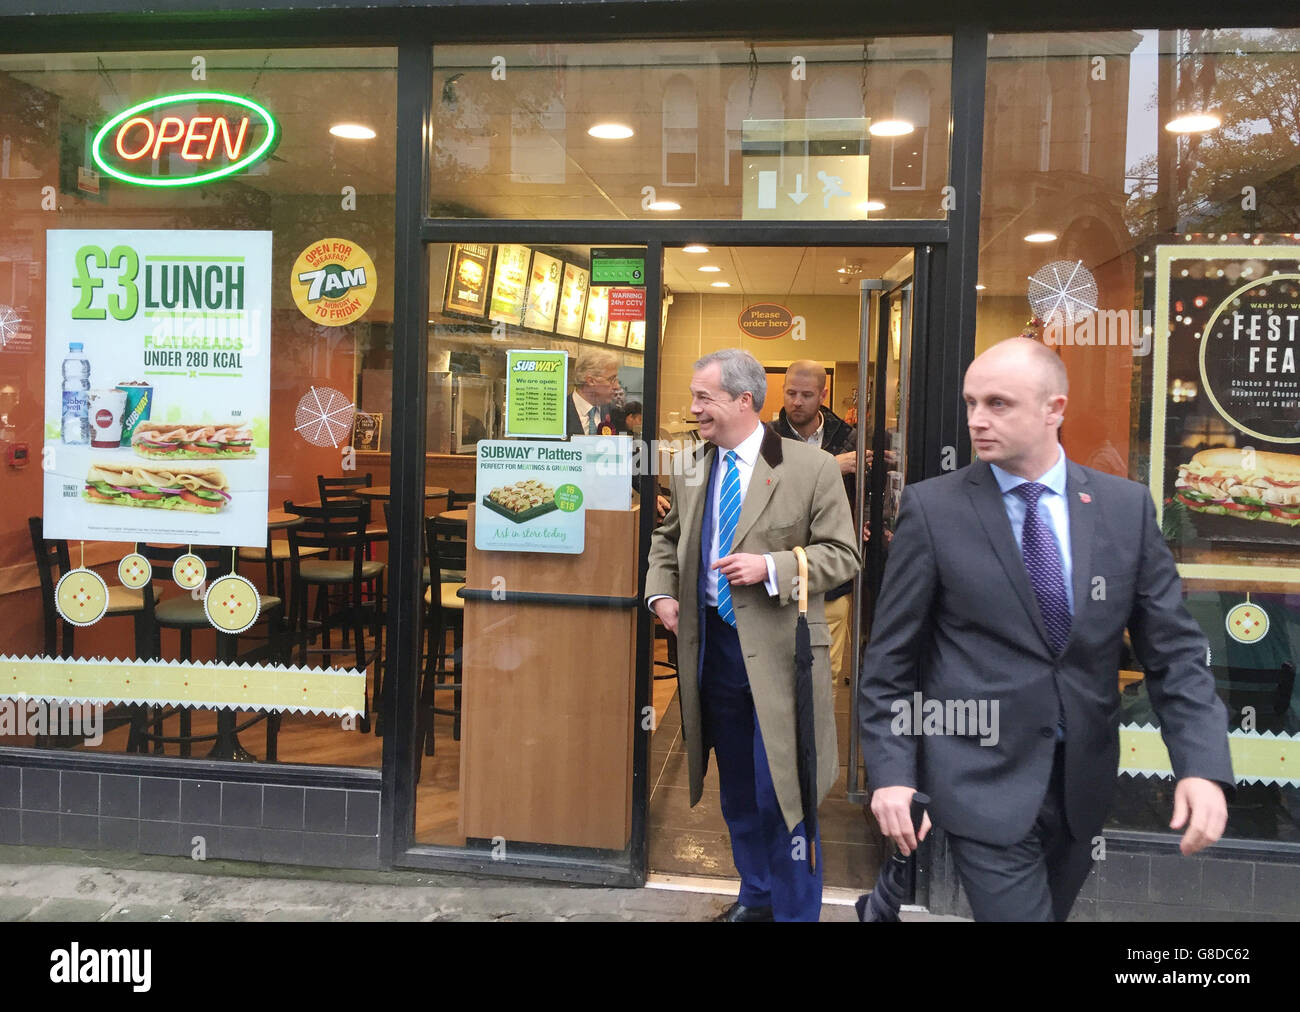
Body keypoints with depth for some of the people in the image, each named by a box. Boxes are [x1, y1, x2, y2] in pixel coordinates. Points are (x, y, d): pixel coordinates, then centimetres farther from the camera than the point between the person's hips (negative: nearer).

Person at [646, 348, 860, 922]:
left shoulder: (811, 469, -8)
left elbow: (842, 554, -8)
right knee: (737, 791, 18)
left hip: (777, 653, -5)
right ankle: (755, 897, 37)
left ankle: (795, 911, 17)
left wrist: (771, 567, -20)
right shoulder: (690, 471, 9)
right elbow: (668, 537, 24)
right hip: (713, 646, 6)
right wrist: (661, 591, 8)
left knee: (780, 794, -3)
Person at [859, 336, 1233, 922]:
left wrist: (1203, 765, -10)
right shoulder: (933, 508, -9)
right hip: (983, 779, -4)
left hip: (1085, 778, 4)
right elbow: (891, 654, -5)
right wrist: (891, 771, -10)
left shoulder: (1126, 506, -1)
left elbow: (1174, 648, 1)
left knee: (1054, 911, 21)